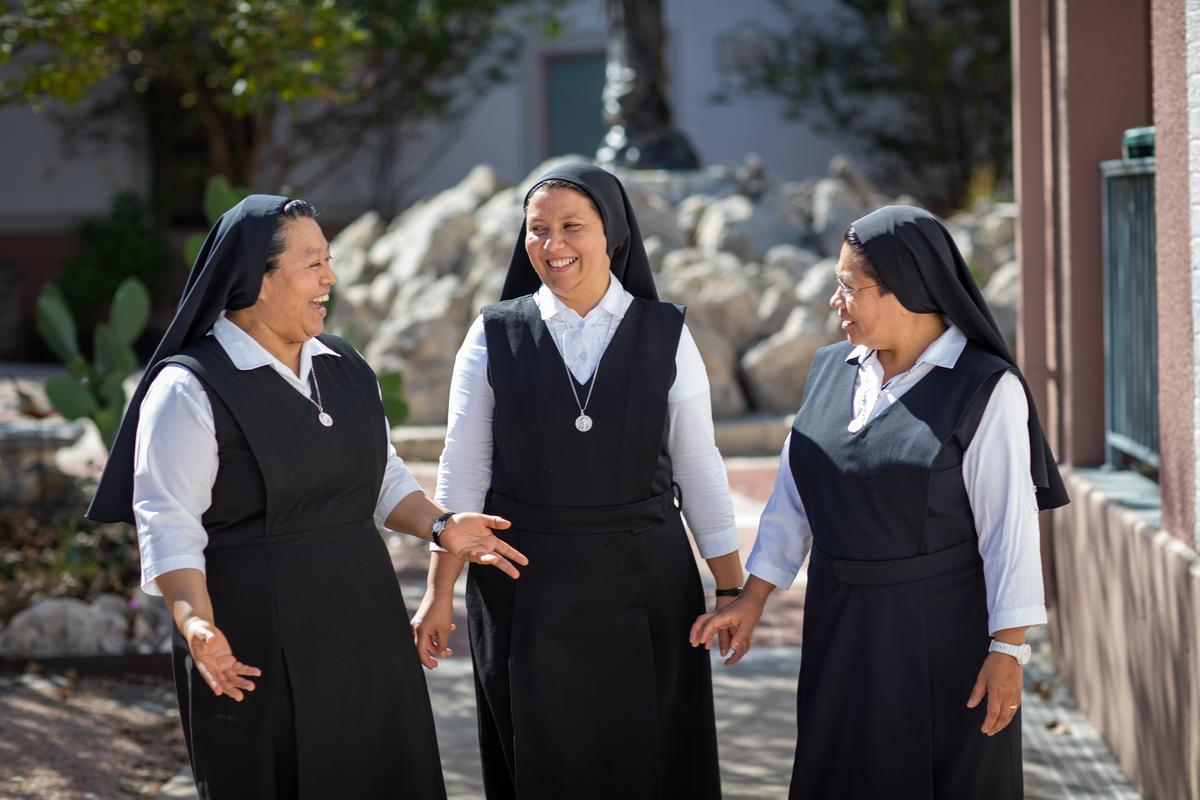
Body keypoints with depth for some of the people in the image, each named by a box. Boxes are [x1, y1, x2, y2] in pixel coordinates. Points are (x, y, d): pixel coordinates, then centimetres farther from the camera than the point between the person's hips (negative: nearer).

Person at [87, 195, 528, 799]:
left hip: (364, 625, 7)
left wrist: (440, 526, 2)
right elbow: (168, 528, -16)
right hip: (258, 649, -6)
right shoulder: (189, 388, -12)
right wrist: (197, 627, -30)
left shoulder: (345, 369, 10)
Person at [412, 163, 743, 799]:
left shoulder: (666, 335, -2)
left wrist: (732, 590, 0)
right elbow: (462, 472, -1)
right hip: (527, 591, 0)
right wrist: (439, 594, -3)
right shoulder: (495, 336, -3)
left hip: (641, 585, 0)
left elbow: (698, 467, 1)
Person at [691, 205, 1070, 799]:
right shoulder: (830, 372, 4)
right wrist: (752, 599, 4)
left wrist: (1008, 650, -17)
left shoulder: (985, 389, -12)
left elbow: (1009, 524, -13)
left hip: (944, 631, -5)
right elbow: (793, 495, 9)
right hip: (844, 632, 5)